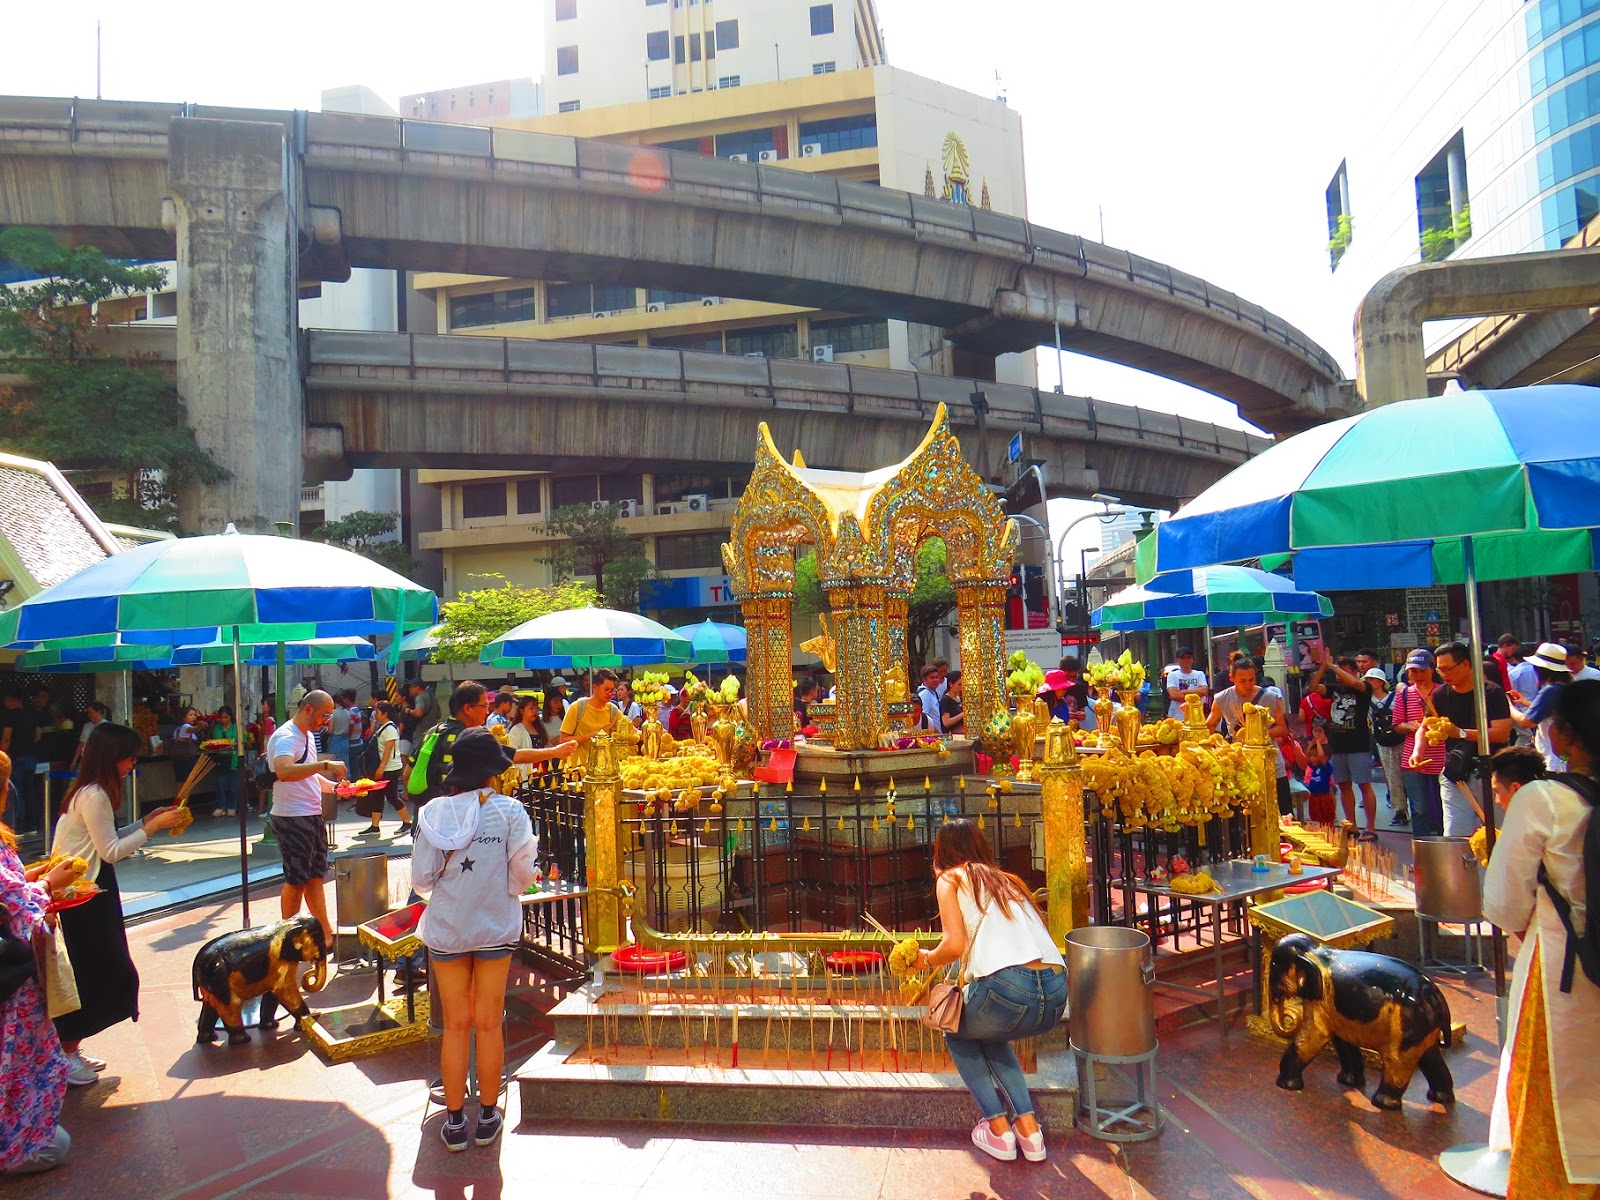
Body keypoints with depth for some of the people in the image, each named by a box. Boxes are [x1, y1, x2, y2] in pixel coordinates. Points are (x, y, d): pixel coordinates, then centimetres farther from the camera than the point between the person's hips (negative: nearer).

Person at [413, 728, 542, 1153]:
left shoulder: (433, 812, -8)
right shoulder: (509, 810, -12)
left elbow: (421, 879, -6)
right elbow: (523, 874, -10)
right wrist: (531, 853, 11)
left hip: (446, 929, 1)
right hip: (496, 928, -1)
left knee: (455, 1026, 12)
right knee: (489, 1025, 12)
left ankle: (455, 1120, 20)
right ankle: (487, 1117, 24)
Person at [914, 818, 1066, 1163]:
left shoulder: (951, 879, 12)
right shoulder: (1006, 880, 28)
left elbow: (955, 944, -3)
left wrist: (927, 959, 19)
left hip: (1007, 990, -6)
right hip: (1056, 995, 6)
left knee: (957, 1033, 29)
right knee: (990, 1035, 36)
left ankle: (997, 1128, 19)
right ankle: (1027, 1125, 24)